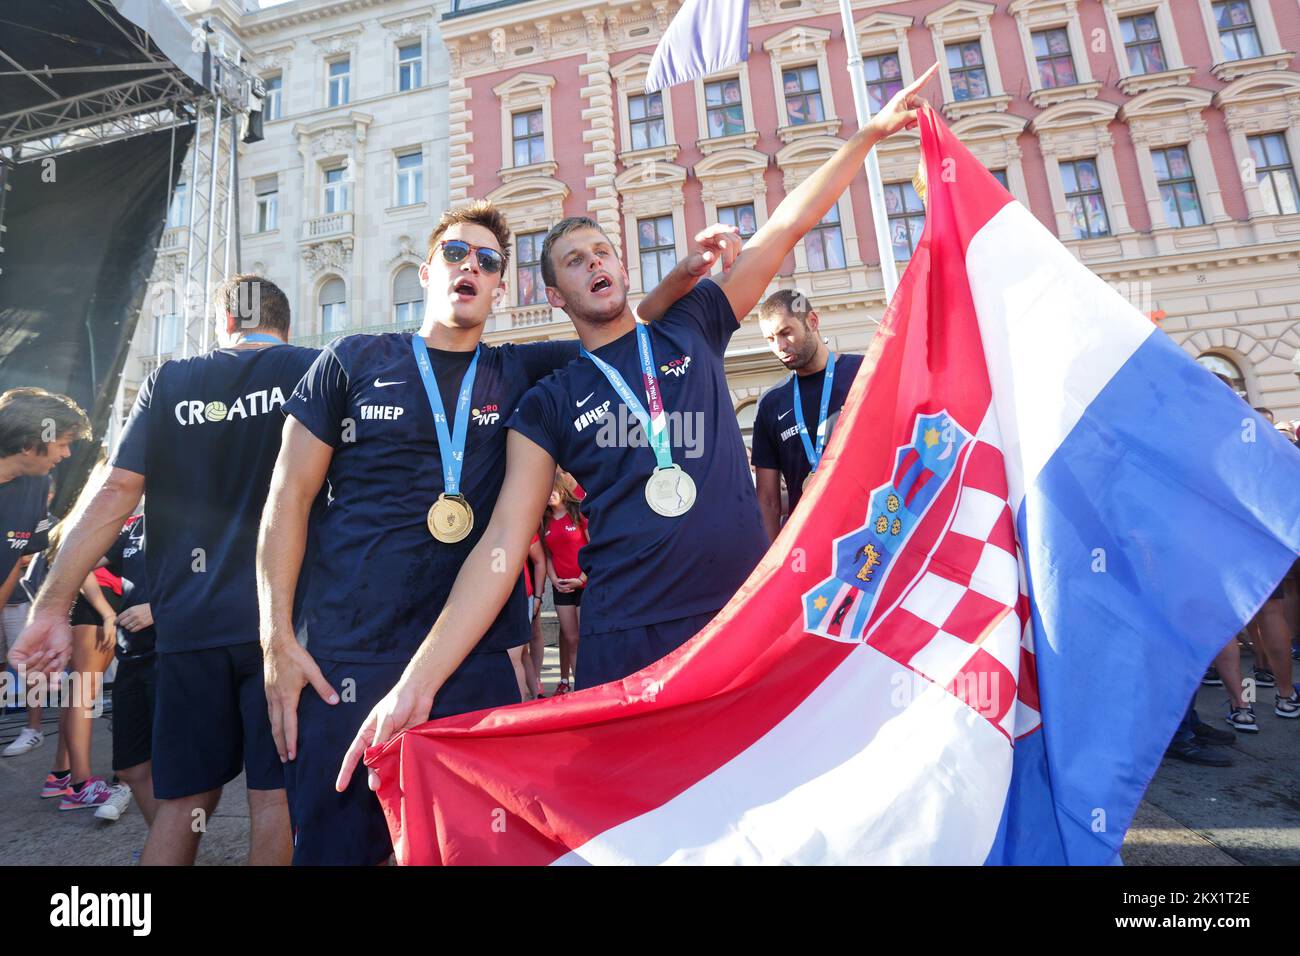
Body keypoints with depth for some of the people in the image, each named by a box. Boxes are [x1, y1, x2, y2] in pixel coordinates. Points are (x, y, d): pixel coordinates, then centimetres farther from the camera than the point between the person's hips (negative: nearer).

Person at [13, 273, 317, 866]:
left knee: (184, 801, 15)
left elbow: (115, 496, 3)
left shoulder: (169, 382, 8)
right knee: (277, 792, 5)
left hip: (191, 623, 3)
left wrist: (51, 605, 7)